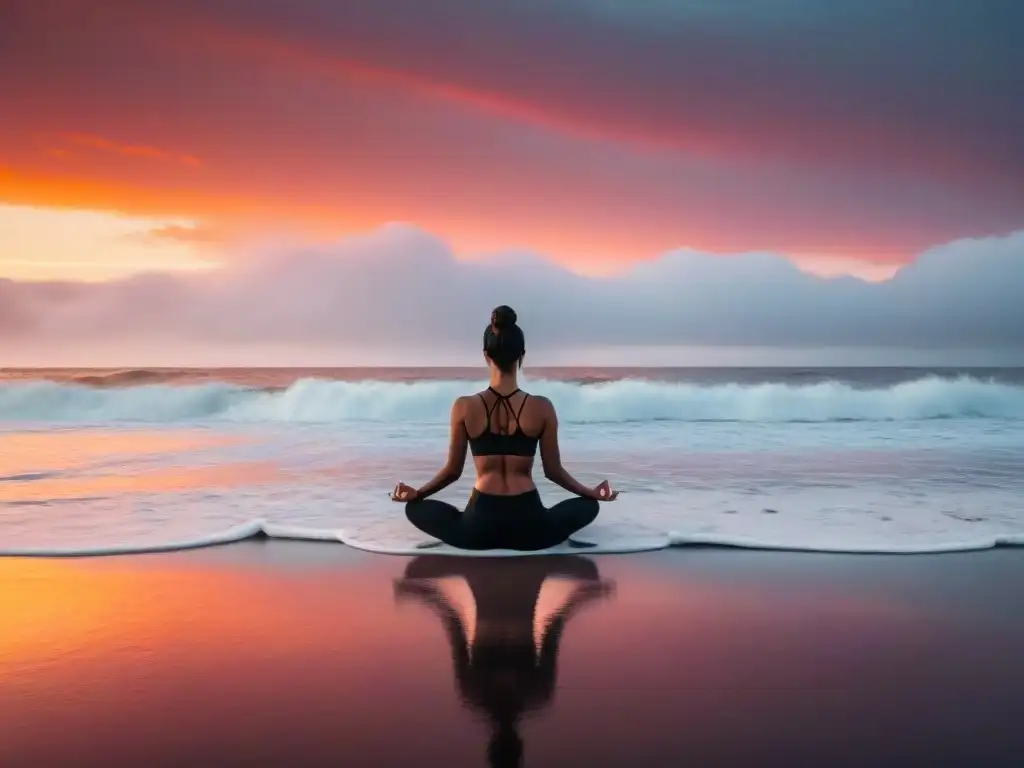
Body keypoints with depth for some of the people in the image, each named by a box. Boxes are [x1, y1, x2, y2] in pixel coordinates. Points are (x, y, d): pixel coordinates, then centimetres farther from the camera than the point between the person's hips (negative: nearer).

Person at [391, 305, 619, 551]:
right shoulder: (542, 408, -5)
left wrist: (416, 493, 19)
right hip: (529, 529, 1)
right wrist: (593, 493, 19)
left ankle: (488, 538, 15)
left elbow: (453, 471, 3)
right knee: (588, 506, 27)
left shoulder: (464, 407, -5)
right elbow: (554, 471, 4)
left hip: (480, 528, -1)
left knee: (415, 508, 24)